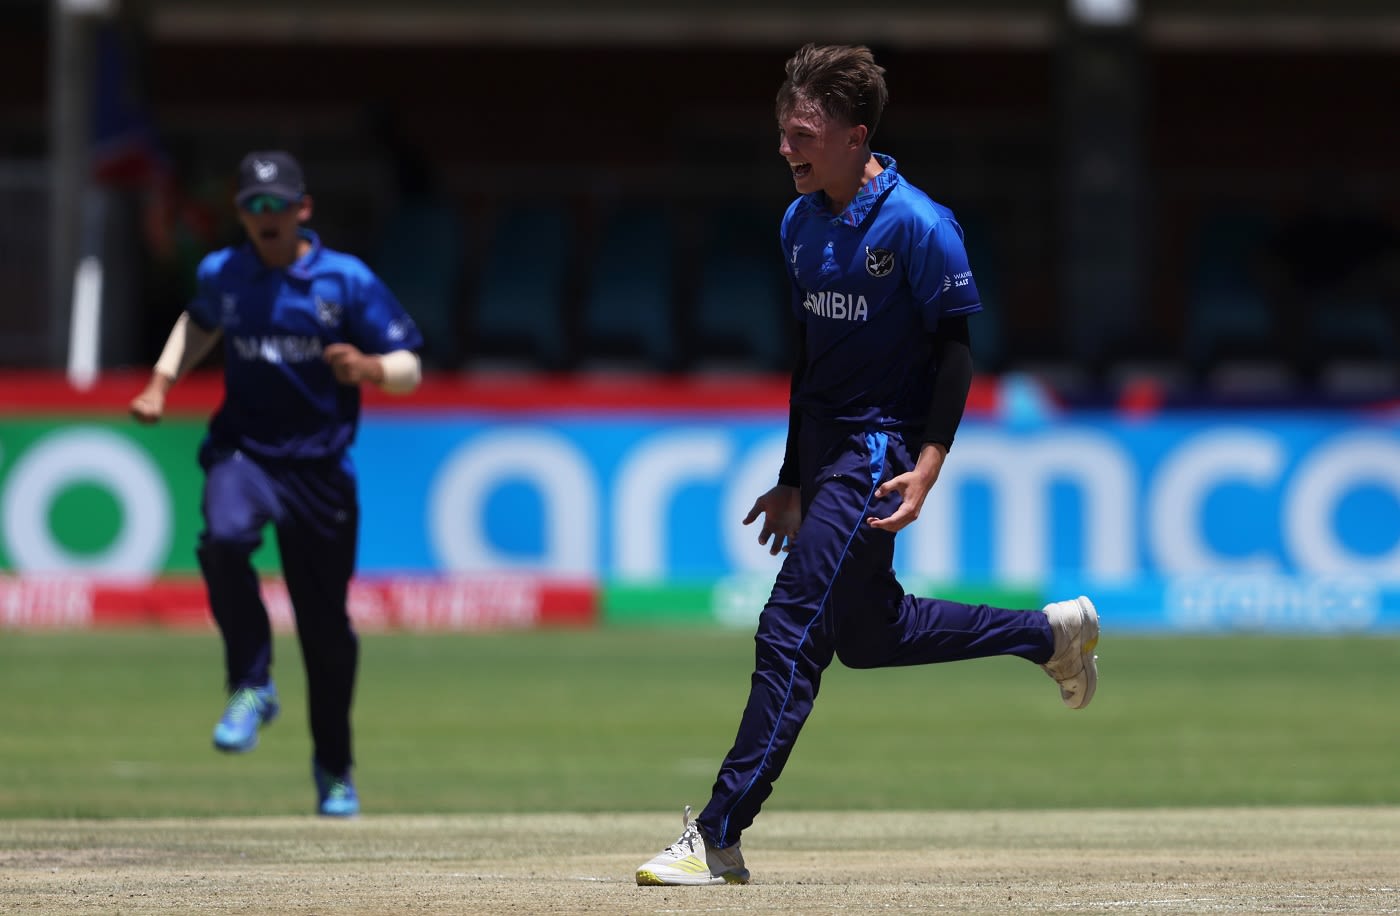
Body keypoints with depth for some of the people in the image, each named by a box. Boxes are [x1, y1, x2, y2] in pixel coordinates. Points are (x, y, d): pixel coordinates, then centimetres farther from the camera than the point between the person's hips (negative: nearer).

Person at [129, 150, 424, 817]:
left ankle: (334, 768, 25)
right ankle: (249, 689, -18)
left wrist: (368, 368, -25)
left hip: (320, 467, -1)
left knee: (325, 624, 5)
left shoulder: (347, 281, -5)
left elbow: (409, 370, -3)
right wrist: (160, 384, 14)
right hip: (242, 452, 1)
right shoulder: (222, 274, 4)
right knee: (224, 538, -34)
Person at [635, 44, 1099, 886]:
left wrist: (929, 464, -23)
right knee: (865, 638, 18)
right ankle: (1051, 633, 37)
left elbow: (955, 350, -14)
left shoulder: (918, 226, -16)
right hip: (825, 447, 9)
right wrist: (793, 482, 18)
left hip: (880, 448, -9)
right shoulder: (801, 223, 8)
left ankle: (720, 839, -14)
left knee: (791, 632, -14)